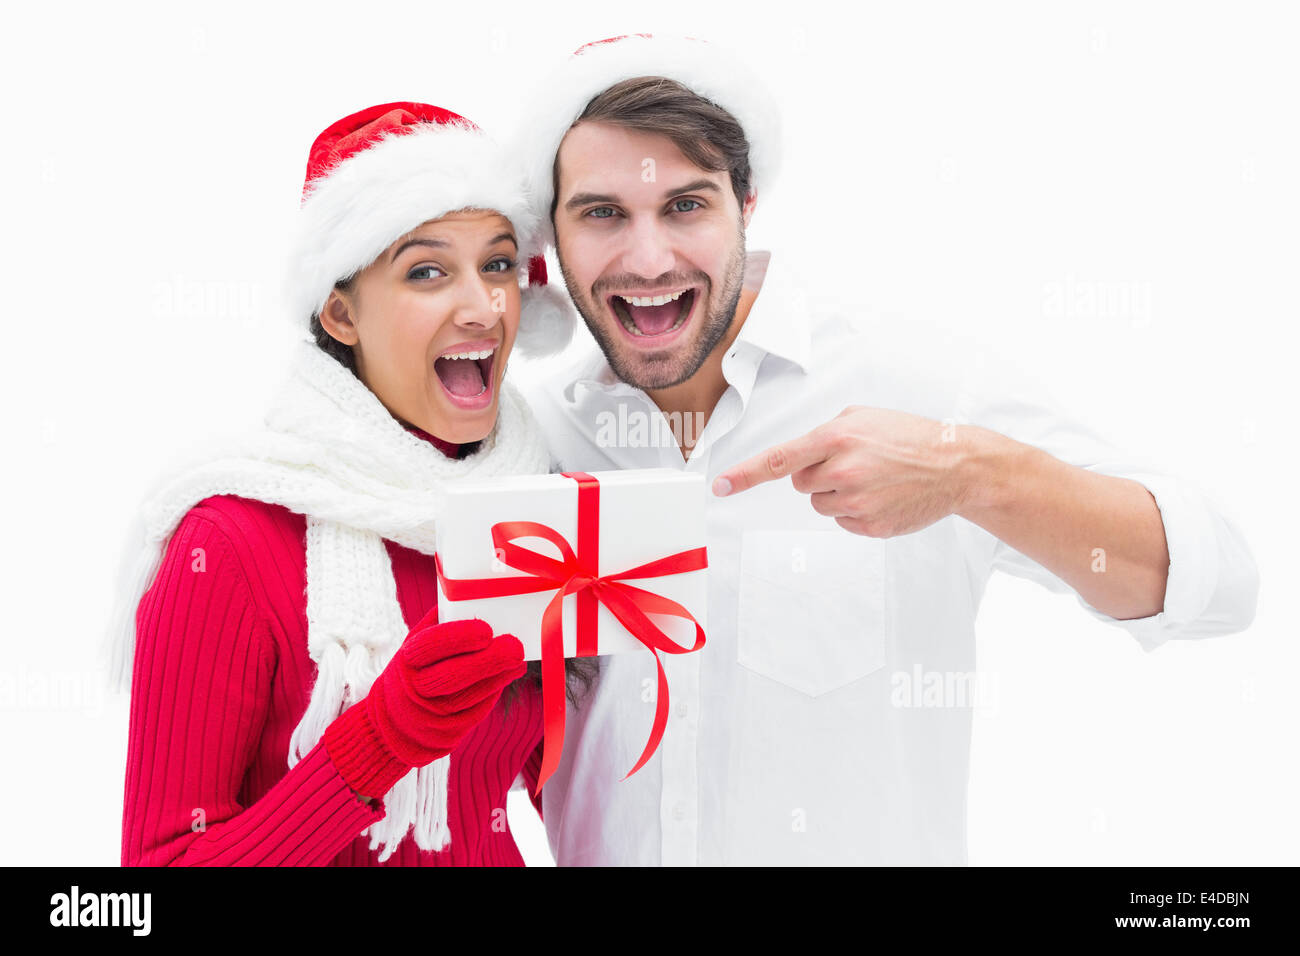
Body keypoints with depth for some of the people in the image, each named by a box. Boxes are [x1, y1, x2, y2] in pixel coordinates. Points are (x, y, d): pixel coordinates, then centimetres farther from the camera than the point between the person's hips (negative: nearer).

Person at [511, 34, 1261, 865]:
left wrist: (972, 471, -30)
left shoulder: (918, 387, -14)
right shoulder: (532, 433, -5)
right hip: (600, 848, 2)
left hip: (883, 846, -1)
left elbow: (1216, 583, -17)